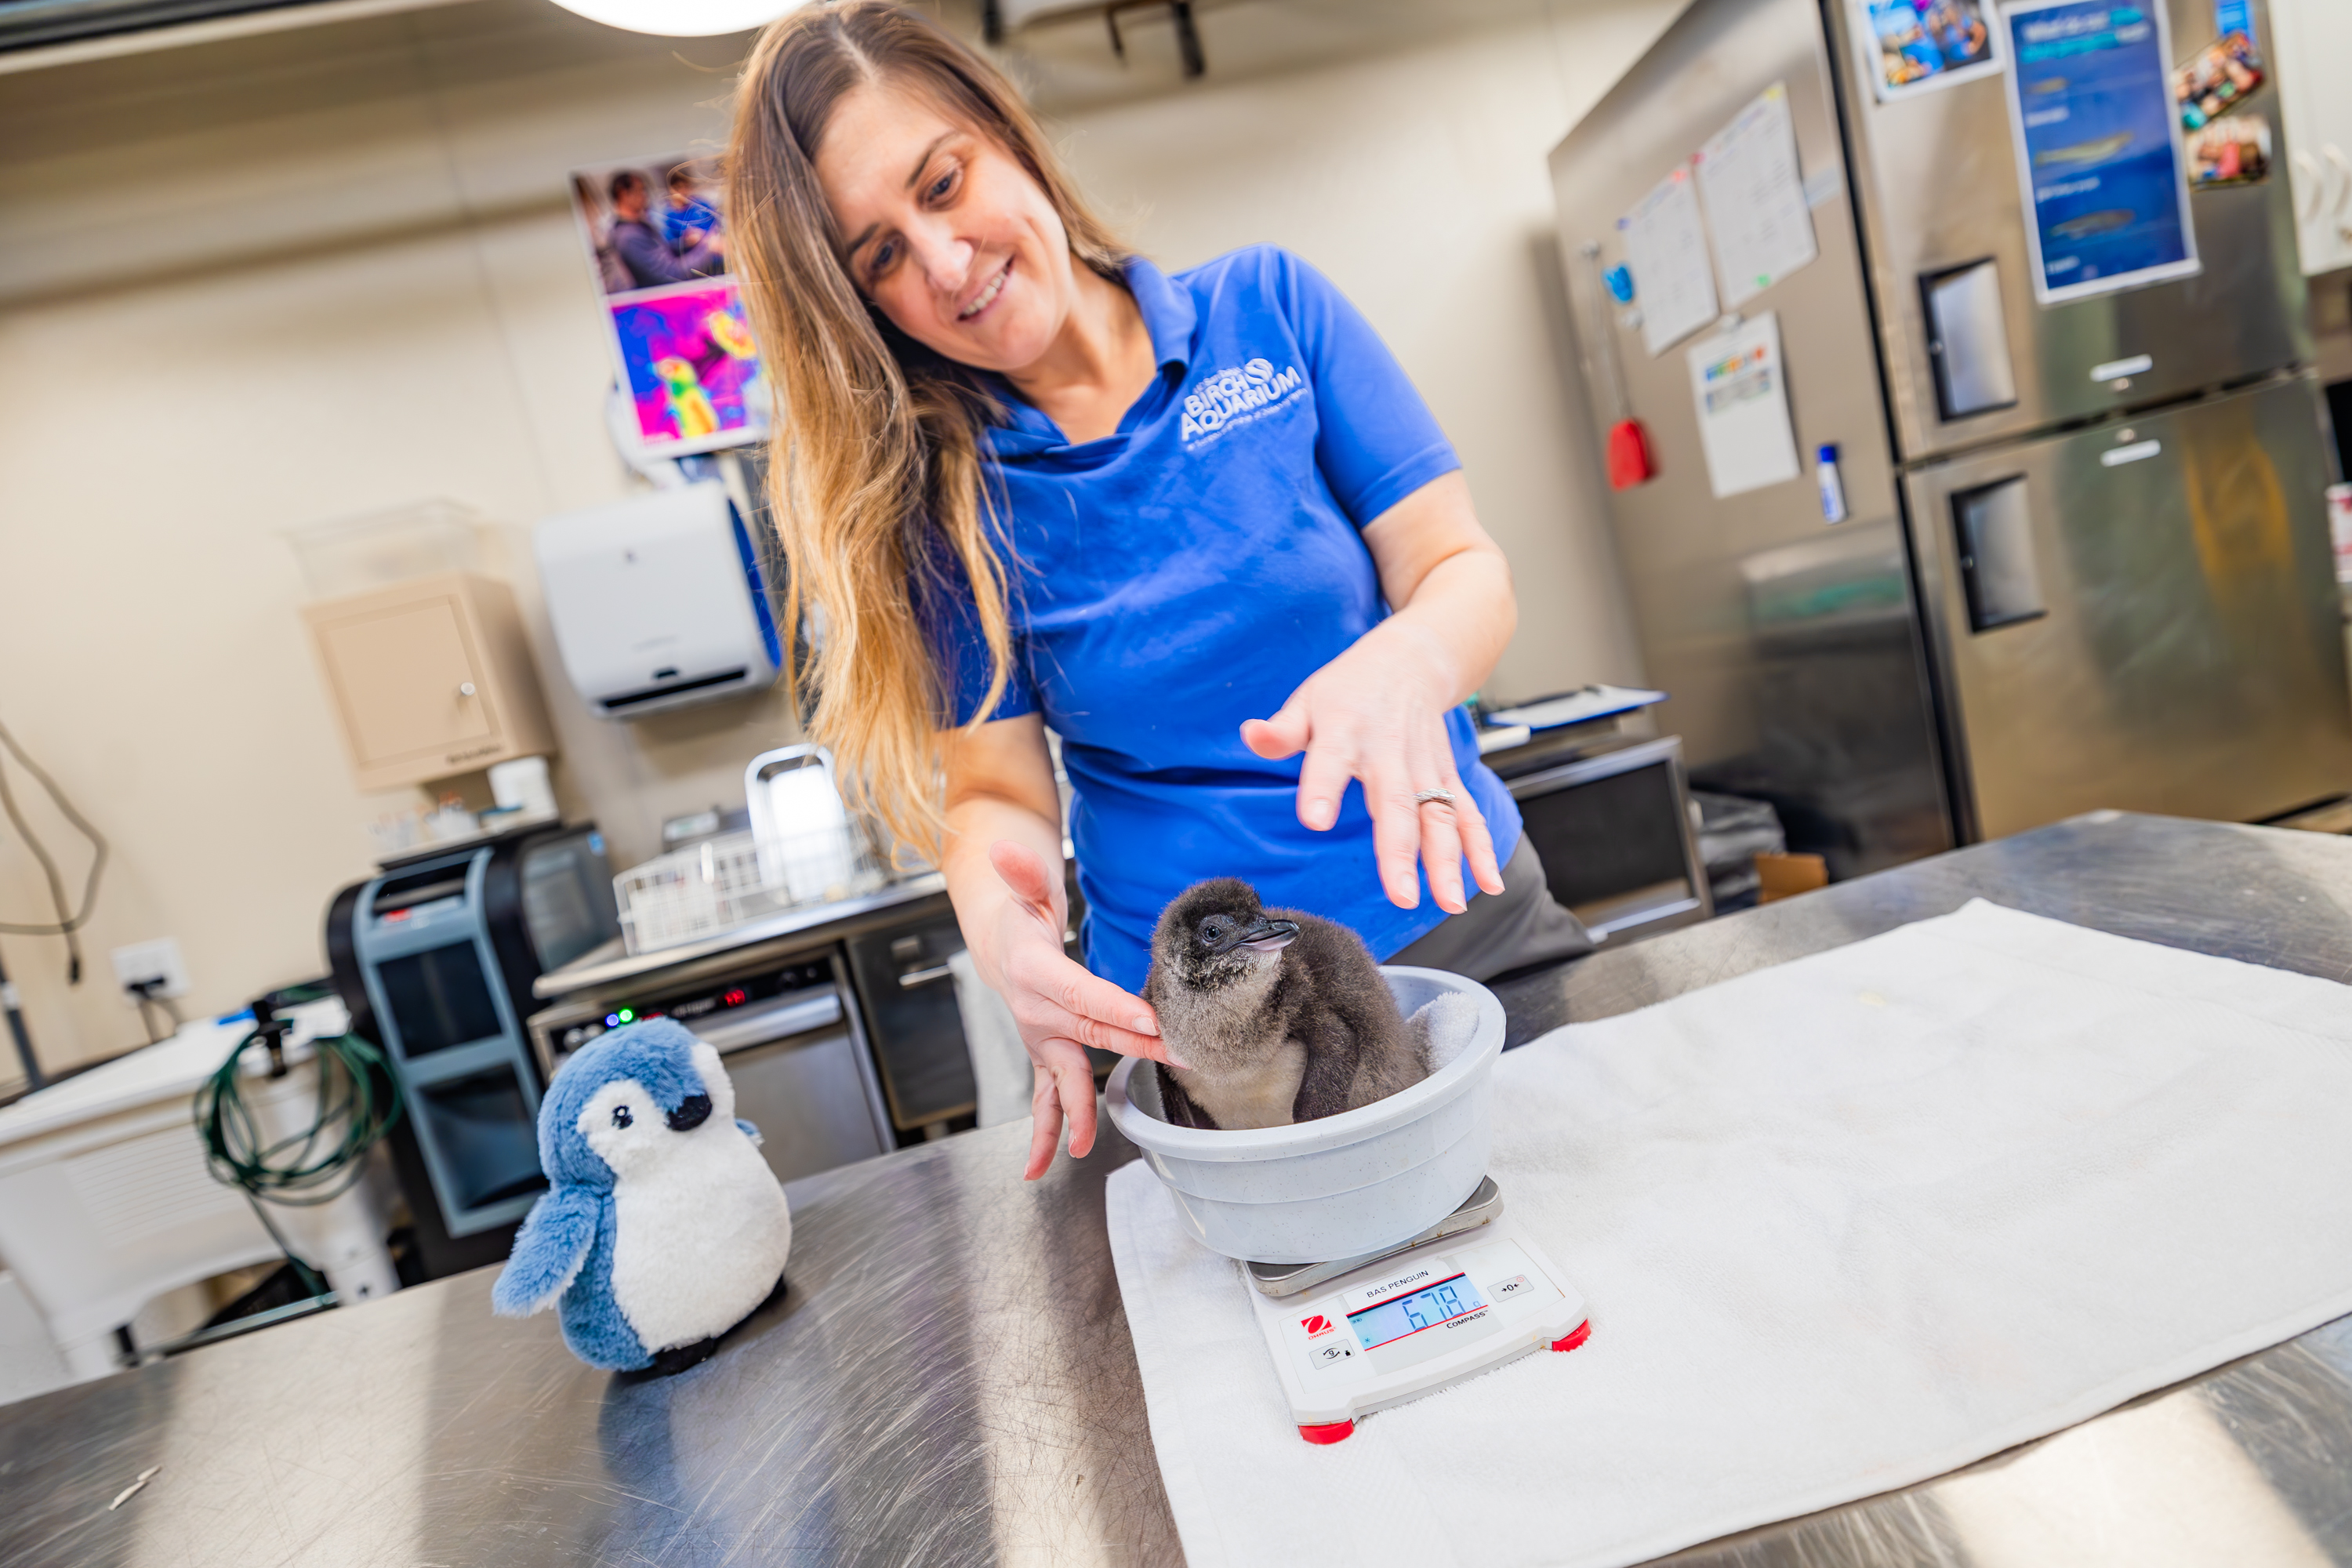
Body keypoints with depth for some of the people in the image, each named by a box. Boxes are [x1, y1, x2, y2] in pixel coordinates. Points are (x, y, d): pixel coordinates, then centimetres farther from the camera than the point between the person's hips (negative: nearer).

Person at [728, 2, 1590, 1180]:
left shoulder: (1268, 308, -4)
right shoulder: (933, 503, -6)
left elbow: (1464, 570, -8)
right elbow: (995, 784, -7)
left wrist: (1407, 664, -31)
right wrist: (996, 900, -31)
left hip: (1465, 917, 2)